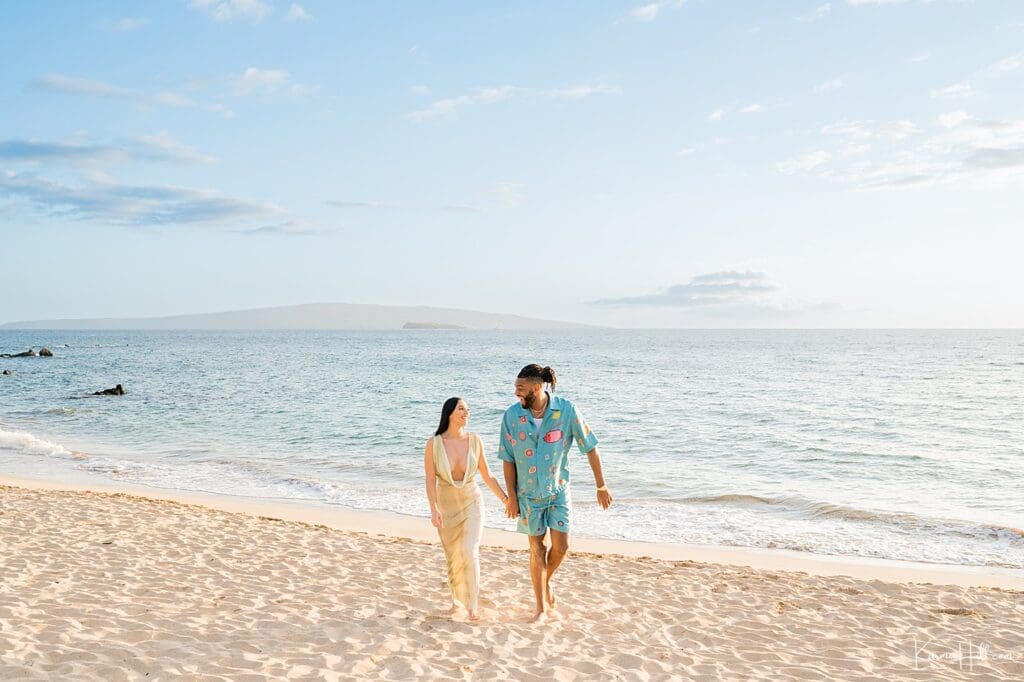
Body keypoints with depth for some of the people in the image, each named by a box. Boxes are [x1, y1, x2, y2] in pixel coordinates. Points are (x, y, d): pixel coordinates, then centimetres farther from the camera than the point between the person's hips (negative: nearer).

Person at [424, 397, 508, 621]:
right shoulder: (434, 444, -13)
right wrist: (434, 510, -21)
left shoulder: (474, 440, -9)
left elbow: (487, 476, -1)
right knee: (453, 557, 11)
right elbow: (430, 480, -11)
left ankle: (473, 604, -1)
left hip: (472, 503, 0)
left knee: (469, 552, -15)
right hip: (446, 506, 0)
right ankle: (457, 600, 33)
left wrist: (506, 499, -4)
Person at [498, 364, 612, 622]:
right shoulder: (512, 415, -12)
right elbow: (508, 459, -4)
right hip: (529, 493, 0)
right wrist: (511, 497, -4)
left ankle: (546, 582, 28)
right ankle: (541, 607, 21)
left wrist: (601, 486, -4)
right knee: (537, 549, 7)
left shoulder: (566, 410, -15)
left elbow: (590, 447, -7)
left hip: (558, 490, 0)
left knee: (561, 546, -4)